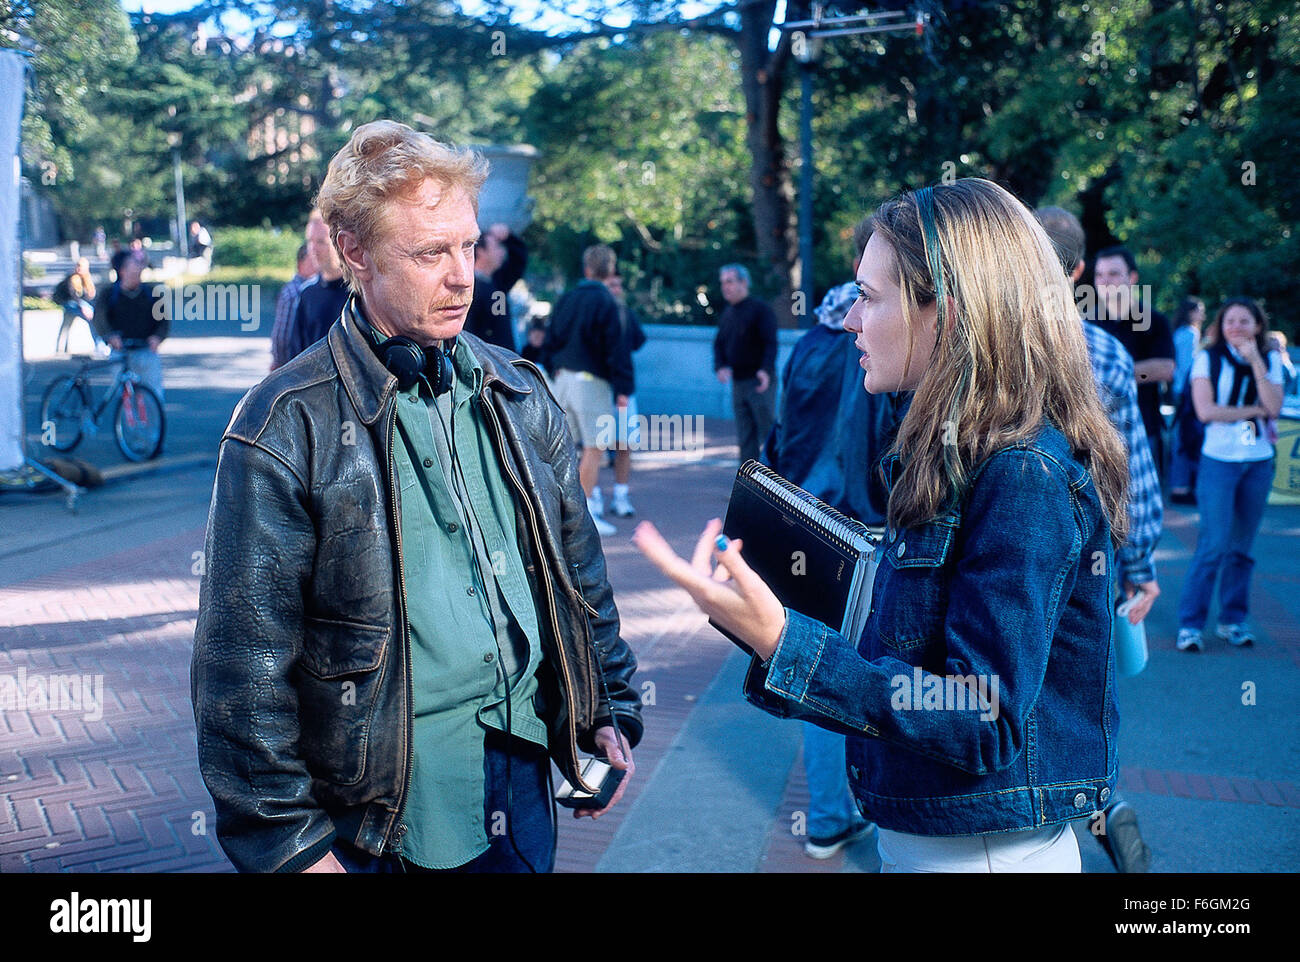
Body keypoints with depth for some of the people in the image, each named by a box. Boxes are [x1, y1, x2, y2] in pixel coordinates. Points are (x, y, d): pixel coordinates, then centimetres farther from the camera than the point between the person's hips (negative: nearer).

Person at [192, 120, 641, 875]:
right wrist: (287, 845, -13)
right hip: (383, 815, -5)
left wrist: (611, 711, 12)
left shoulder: (518, 393, 4)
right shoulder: (286, 430, -13)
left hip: (523, 775, 5)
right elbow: (245, 666, -13)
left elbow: (577, 565, 14)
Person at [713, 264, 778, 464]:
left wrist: (766, 370, -29)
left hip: (759, 382, -7)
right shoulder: (727, 313, 15)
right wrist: (720, 366, -4)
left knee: (768, 431, -6)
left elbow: (771, 343, -14)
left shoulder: (760, 309, -7)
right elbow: (719, 344, 16)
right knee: (745, 438, 8)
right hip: (737, 383, 7)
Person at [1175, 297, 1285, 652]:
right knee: (1214, 544, -9)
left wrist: (1255, 361, -12)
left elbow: (1274, 407, -7)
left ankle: (1233, 620, 19)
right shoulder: (1208, 359, -1)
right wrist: (1255, 410, -7)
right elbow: (1206, 410, -12)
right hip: (1219, 460, -4)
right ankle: (1190, 623, -2)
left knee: (1242, 546, 8)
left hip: (1259, 462, 4)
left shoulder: (1270, 360, 8)